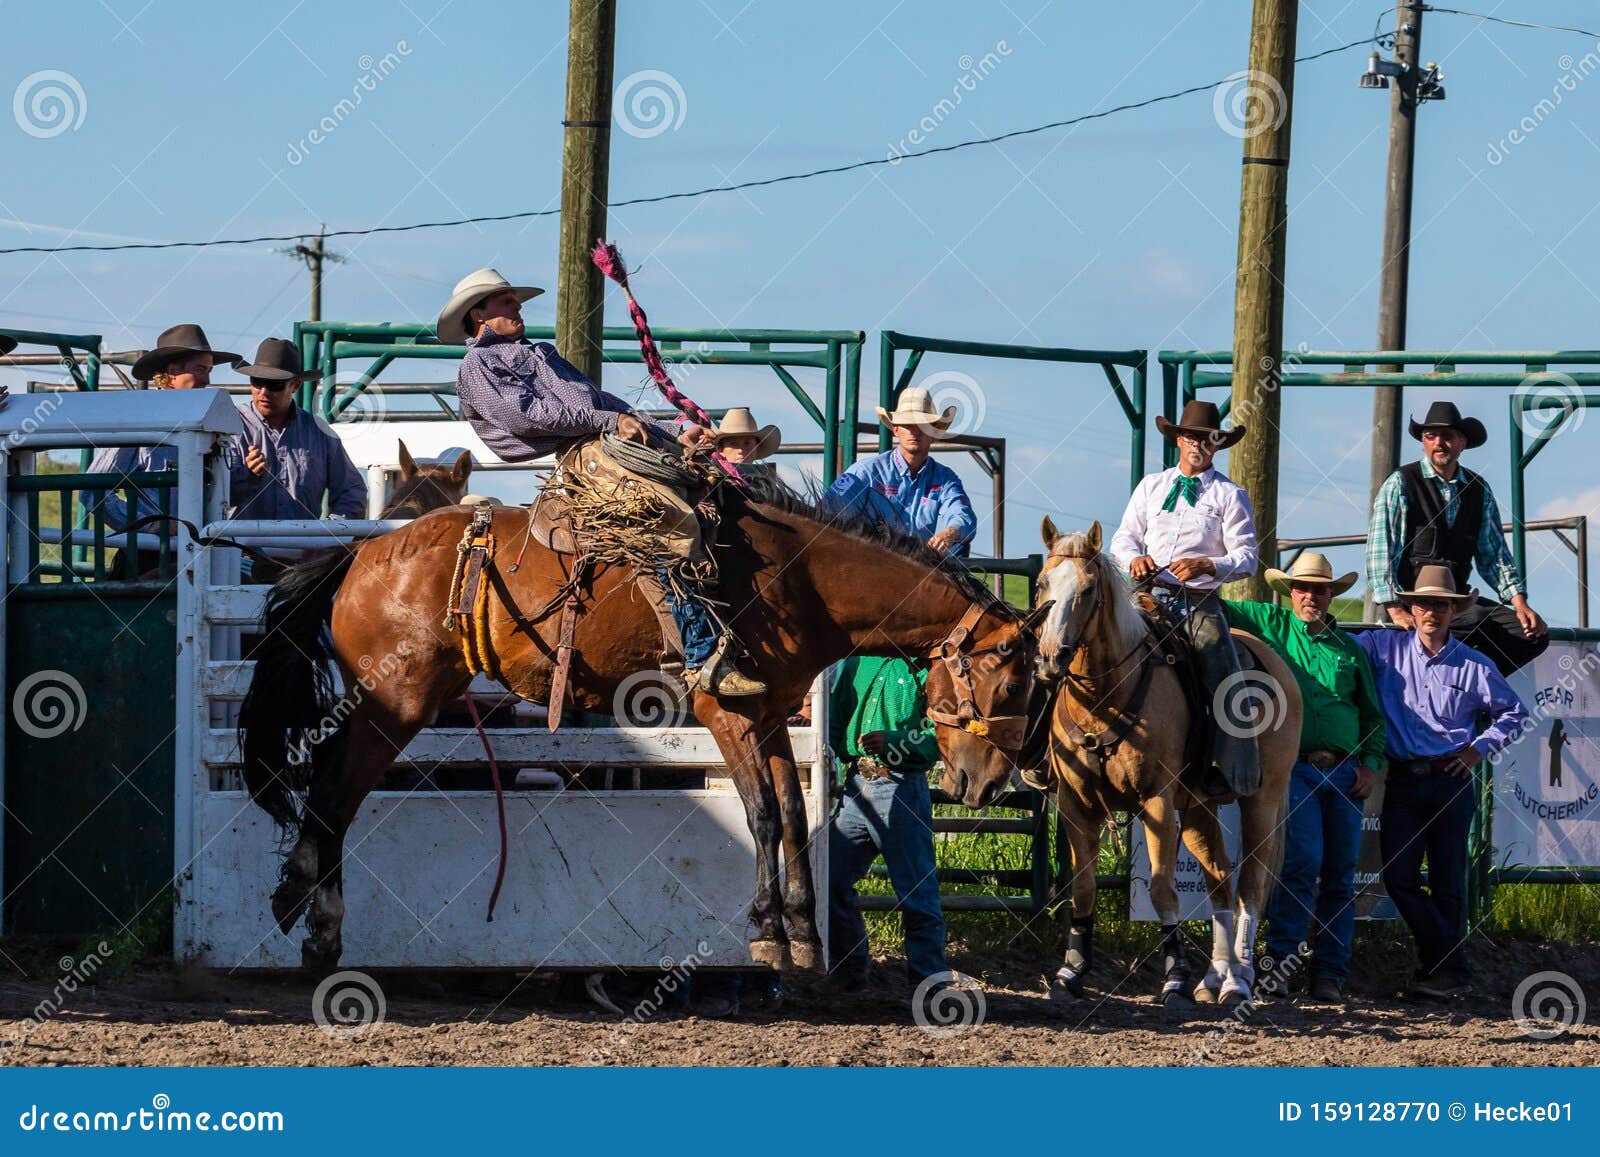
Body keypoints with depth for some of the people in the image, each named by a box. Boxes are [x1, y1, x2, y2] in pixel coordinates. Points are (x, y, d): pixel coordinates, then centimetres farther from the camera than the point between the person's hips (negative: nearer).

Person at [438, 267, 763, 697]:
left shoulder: (543, 354, 35)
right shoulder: (477, 367, 8)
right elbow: (526, 414, -8)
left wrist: (676, 431, 18)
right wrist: (610, 421, -11)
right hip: (584, 452, -10)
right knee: (679, 520, -30)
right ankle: (703, 659, -35)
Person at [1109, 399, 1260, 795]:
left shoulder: (1230, 495, 7)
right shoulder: (1151, 487, 17)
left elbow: (1246, 558, 0)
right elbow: (1123, 538, 14)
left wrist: (1208, 566, -20)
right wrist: (1134, 558, -10)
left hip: (1200, 600, -2)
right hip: (1148, 595, 2)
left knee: (1226, 681, -18)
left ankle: (1240, 776, -16)